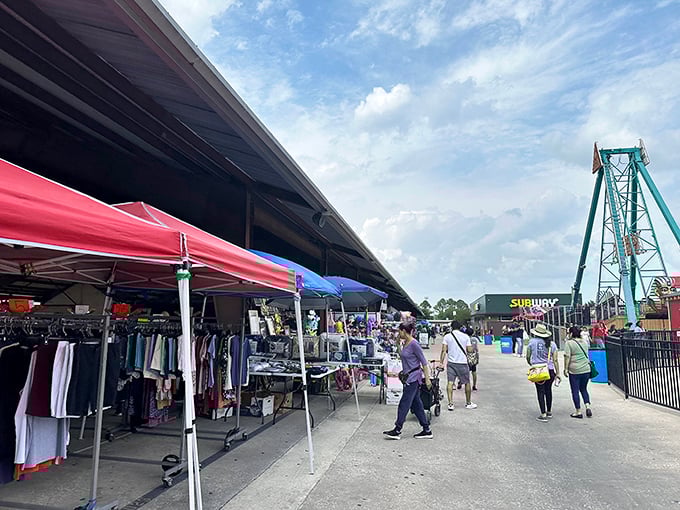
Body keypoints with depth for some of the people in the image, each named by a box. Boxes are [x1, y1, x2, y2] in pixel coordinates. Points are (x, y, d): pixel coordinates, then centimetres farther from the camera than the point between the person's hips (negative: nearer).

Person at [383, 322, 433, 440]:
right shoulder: (405, 343, 9)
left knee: (404, 404, -3)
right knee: (416, 404, 12)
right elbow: (402, 354, 26)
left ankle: (397, 431, 5)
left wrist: (427, 379, -16)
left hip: (413, 378, -10)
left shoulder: (414, 344, -17)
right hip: (408, 377, 10)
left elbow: (424, 362, -16)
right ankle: (426, 430, 18)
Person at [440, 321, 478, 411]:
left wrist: (441, 362, -3)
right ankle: (468, 403, 24)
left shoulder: (447, 336, -1)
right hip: (462, 363, 0)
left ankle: (450, 404, -3)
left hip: (451, 363, 0)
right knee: (467, 383, 14)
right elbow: (470, 350, -3)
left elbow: (444, 350, -6)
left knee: (450, 382, 2)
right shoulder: (465, 336, -1)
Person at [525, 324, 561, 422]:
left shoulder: (532, 341, -7)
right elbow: (555, 360, -1)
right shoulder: (552, 344, 0)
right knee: (548, 390, 19)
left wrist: (530, 363, 21)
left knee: (540, 392, 2)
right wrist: (558, 374, 4)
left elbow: (528, 357, 0)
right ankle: (549, 412, 32)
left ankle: (543, 415, 1)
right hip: (550, 370, 4)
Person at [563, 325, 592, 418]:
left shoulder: (569, 343, -9)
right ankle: (588, 406, 2)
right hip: (586, 369, 6)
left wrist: (565, 369, -8)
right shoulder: (585, 342, 10)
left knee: (575, 391, 4)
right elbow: (586, 354, 19)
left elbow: (567, 357, -13)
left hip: (574, 370, -6)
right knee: (584, 389, 18)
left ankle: (578, 412, 7)